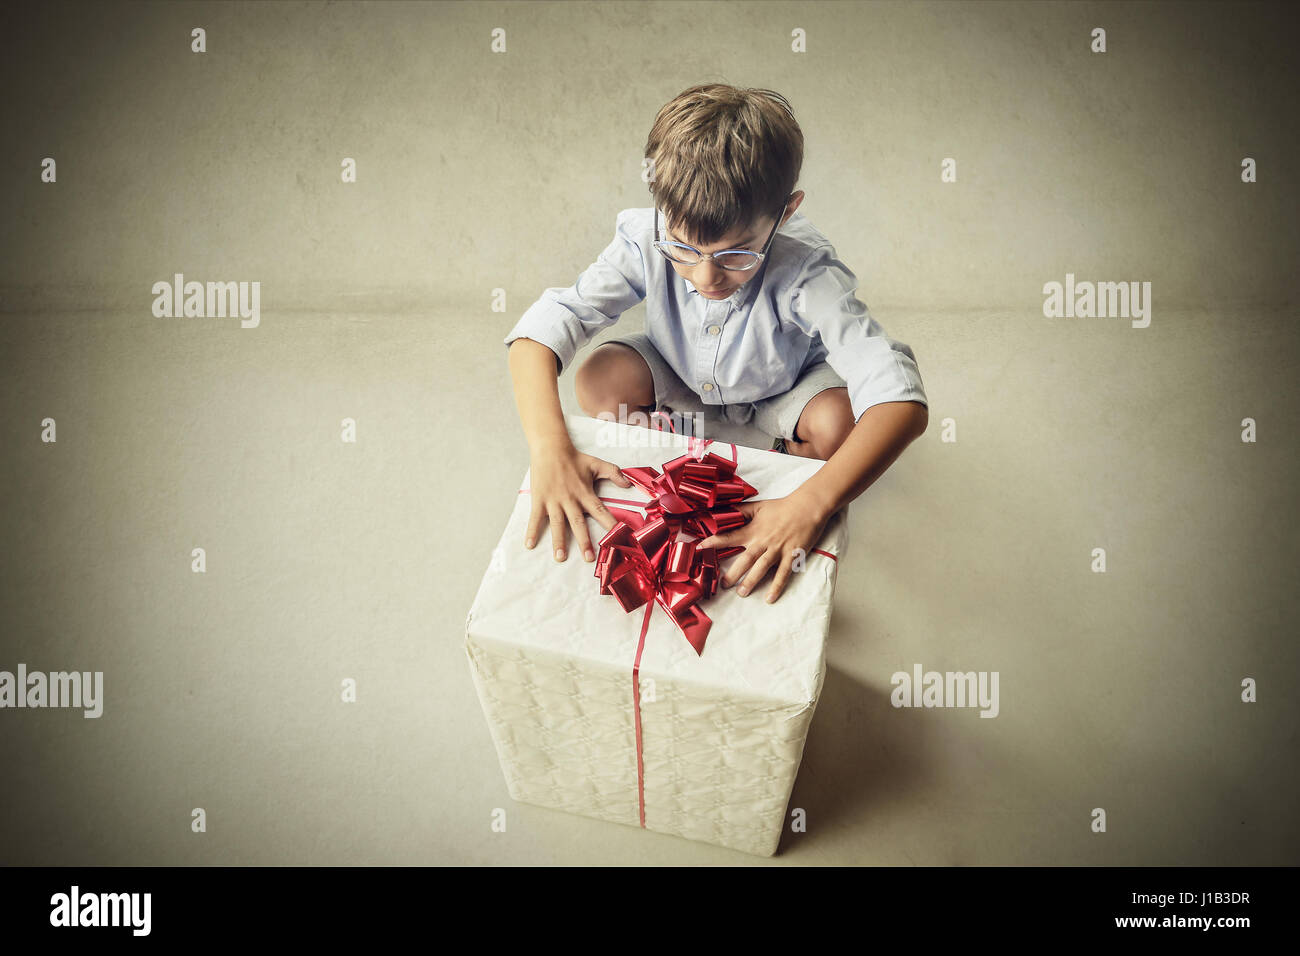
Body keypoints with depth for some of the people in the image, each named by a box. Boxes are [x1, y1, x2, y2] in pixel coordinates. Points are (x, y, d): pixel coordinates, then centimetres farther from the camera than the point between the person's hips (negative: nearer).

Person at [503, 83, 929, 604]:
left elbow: (902, 401, -48)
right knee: (597, 382, -24)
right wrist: (550, 449, -49)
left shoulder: (804, 271, -41)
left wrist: (811, 505, -59)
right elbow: (542, 328, -33)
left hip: (781, 387, -1)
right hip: (680, 376, 2)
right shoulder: (647, 242, -34)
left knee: (839, 422, -30)